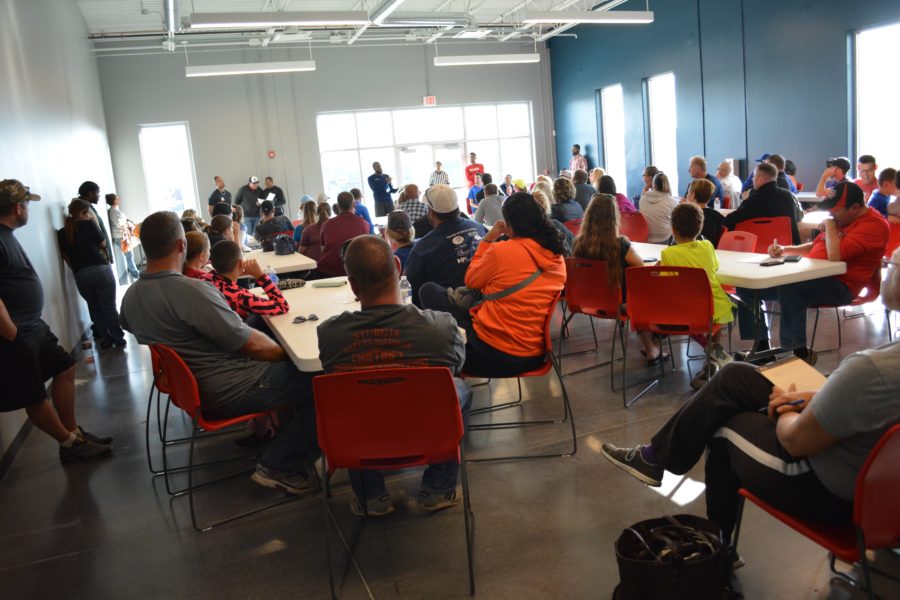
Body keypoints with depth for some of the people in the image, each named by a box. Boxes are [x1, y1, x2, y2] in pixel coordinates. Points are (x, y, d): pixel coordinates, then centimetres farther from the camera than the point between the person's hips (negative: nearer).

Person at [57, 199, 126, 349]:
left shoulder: (61, 233, 9)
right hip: (101, 269, -3)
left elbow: (66, 258, 10)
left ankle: (105, 338, 19)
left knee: (94, 308, 16)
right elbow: (103, 245, 8)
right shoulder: (88, 224, -2)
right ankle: (118, 339, 8)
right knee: (109, 306, 4)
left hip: (80, 275, 3)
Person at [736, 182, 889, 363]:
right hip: (812, 278, 9)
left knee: (788, 286, -39)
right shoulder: (841, 218, 17)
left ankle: (800, 352, -27)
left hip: (838, 285, -9)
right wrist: (785, 249, 11)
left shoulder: (874, 224, -12)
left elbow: (835, 256, -25)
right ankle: (761, 347, 3)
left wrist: (830, 226, -9)